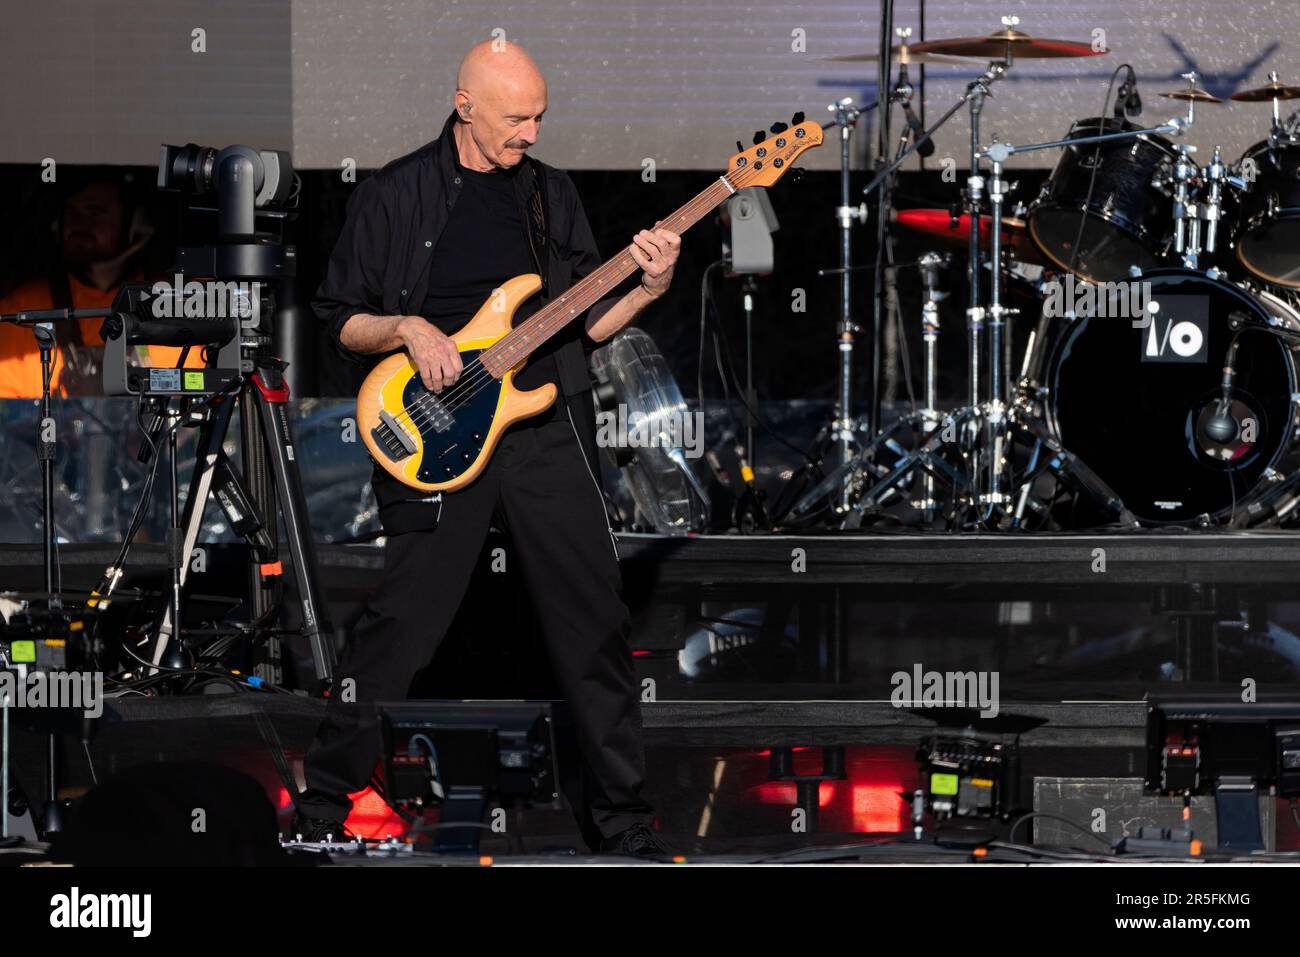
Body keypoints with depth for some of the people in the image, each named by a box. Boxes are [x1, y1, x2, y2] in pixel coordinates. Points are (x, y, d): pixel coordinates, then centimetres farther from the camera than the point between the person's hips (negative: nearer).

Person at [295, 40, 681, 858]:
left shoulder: (552, 194, 11)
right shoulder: (396, 196, 0)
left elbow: (584, 325, 13)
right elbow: (340, 319, 3)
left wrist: (647, 291, -4)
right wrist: (407, 329, -15)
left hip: (548, 430, 3)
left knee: (596, 621, 2)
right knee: (400, 626, -3)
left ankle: (621, 815, 12)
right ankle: (323, 802, 11)